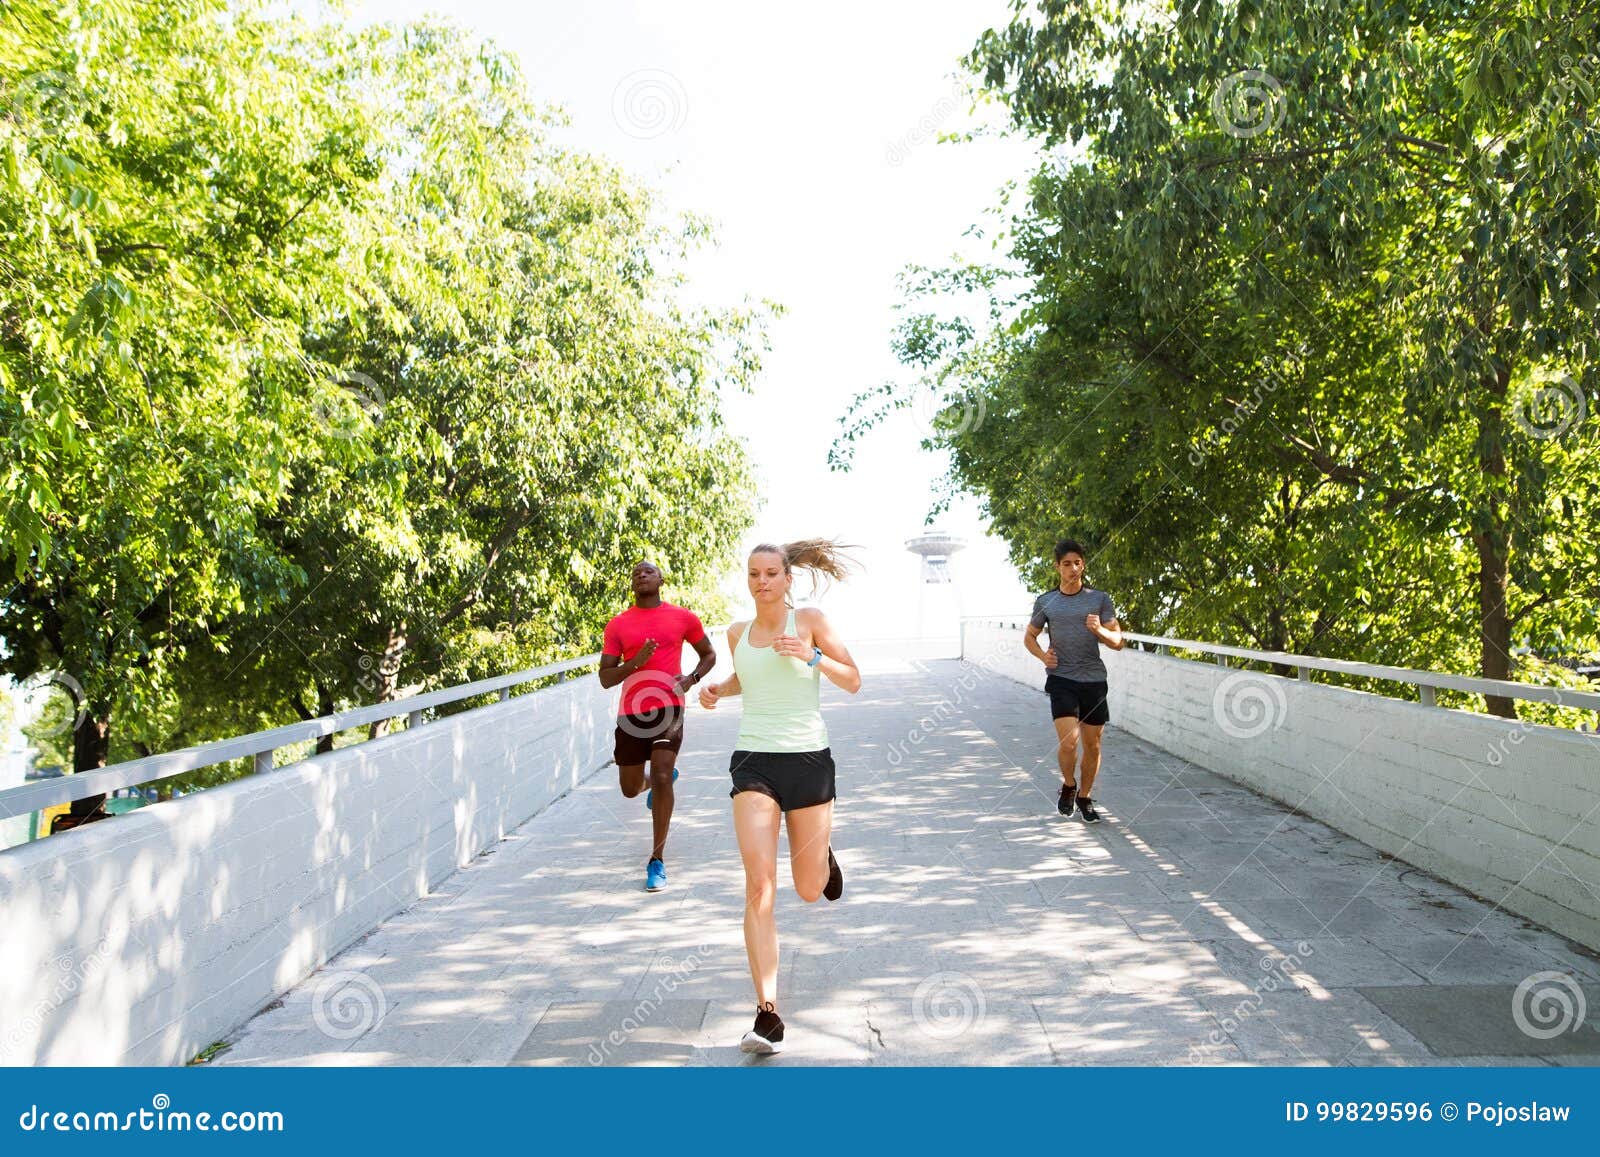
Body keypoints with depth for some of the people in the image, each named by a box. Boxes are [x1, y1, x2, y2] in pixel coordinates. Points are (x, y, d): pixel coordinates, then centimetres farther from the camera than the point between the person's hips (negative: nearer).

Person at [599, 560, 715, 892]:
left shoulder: (683, 618, 4)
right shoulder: (618, 625, 5)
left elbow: (709, 655, 17)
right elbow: (605, 678, 3)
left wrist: (692, 679, -3)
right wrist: (635, 663, -15)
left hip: (668, 708, -2)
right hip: (631, 712, 2)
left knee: (661, 778, -18)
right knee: (630, 789, 12)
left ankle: (657, 862, -7)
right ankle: (662, 778, 50)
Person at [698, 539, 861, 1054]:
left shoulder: (810, 620, -1)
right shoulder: (738, 633, 9)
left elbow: (853, 681, -1)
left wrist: (812, 657, -17)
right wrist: (718, 688, 9)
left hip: (808, 760, -1)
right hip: (754, 762, 2)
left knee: (810, 891, 9)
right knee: (759, 885, -14)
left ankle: (823, 854, 47)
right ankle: (768, 1014, -13)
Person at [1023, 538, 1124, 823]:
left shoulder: (1100, 599, 4)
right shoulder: (1045, 602, 6)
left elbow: (1117, 642, 3)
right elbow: (1029, 636, 18)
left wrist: (1099, 630, -19)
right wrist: (1042, 655, -3)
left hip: (1094, 680, 1)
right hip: (1061, 679, -1)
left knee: (1092, 745, 7)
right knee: (1068, 741, -16)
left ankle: (1085, 797, 28)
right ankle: (1068, 786, 13)